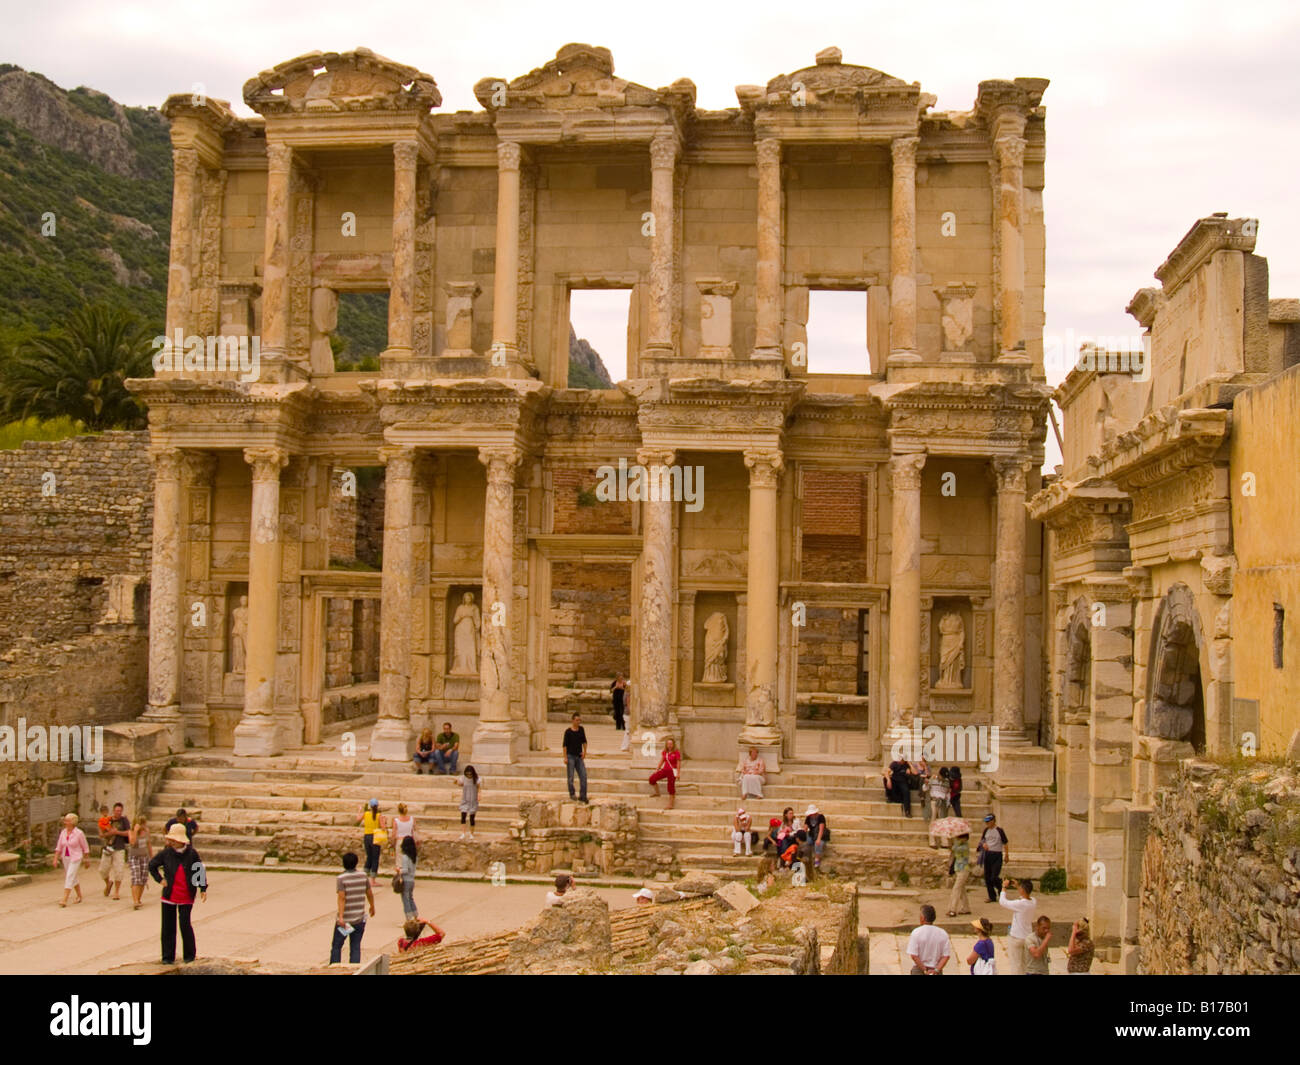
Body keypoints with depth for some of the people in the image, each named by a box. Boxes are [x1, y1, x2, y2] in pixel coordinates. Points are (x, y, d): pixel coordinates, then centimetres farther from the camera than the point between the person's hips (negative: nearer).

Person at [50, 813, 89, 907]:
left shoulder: (79, 833, -13)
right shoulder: (63, 833, 2)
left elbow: (85, 847, -5)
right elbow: (59, 847, 6)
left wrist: (86, 860, -1)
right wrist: (55, 859, -2)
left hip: (75, 859, -6)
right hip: (65, 858, 6)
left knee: (69, 878, -15)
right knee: (74, 878, 17)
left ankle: (64, 900, -19)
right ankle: (79, 896, 33)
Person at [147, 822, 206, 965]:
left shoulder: (192, 853, -6)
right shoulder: (166, 853, -3)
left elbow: (200, 871, 4)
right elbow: (152, 865, 14)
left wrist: (203, 889, 0)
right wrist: (160, 879, 6)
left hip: (186, 897, -2)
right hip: (169, 896, 2)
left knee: (185, 924, -5)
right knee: (168, 926, 7)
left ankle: (189, 955, 12)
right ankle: (168, 957, 18)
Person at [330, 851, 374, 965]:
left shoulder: (341, 878, -11)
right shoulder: (363, 876, 1)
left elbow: (342, 898, -20)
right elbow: (369, 894, 10)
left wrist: (341, 916, -23)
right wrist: (372, 907, 27)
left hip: (345, 918, -3)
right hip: (359, 918, 3)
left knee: (336, 946, 9)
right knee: (355, 947, 8)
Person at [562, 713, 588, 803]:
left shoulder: (581, 729, 4)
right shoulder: (568, 731, -10)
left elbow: (584, 741, 16)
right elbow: (565, 745, -9)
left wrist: (584, 751, 4)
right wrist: (565, 757, -12)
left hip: (579, 757, 4)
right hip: (570, 756, -4)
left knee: (583, 775, -4)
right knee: (571, 776, 2)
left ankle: (583, 796, -2)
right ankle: (572, 794, 18)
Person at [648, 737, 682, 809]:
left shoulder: (676, 752, -12)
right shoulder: (664, 752, 6)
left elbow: (678, 763, -12)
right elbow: (661, 761, 13)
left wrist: (678, 773, -16)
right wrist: (657, 770, 13)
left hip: (672, 771, -6)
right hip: (665, 769, 6)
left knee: (671, 787, -4)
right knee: (652, 778, -6)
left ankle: (670, 805, 4)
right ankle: (657, 793, 14)